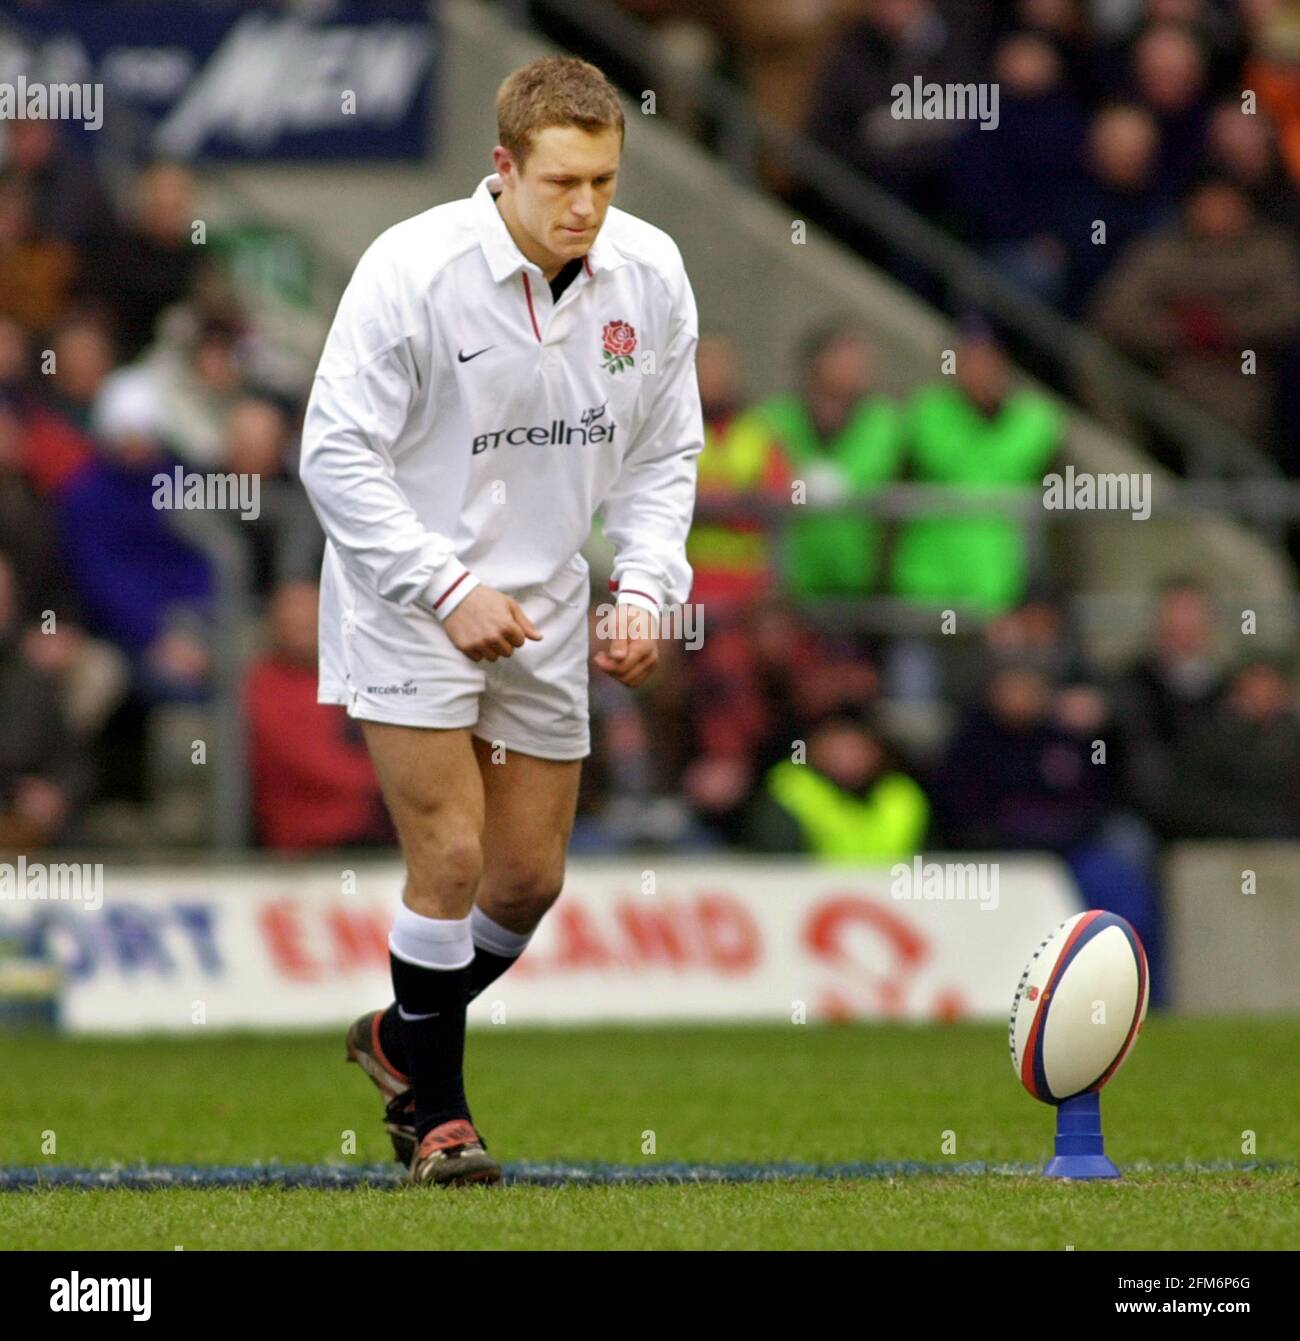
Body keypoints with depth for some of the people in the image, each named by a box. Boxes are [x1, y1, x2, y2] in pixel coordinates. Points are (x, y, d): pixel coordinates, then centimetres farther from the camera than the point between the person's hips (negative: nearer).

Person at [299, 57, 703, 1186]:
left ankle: (404, 1035, 35)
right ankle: (434, 1106, 6)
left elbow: (665, 454, 7)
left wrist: (646, 592, -7)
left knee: (531, 879, 8)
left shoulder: (650, 274, -6)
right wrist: (452, 590, -22)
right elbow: (337, 456, -18)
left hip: (545, 614, 5)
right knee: (452, 858, -12)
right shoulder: (413, 270, -21)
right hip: (409, 610, -5)